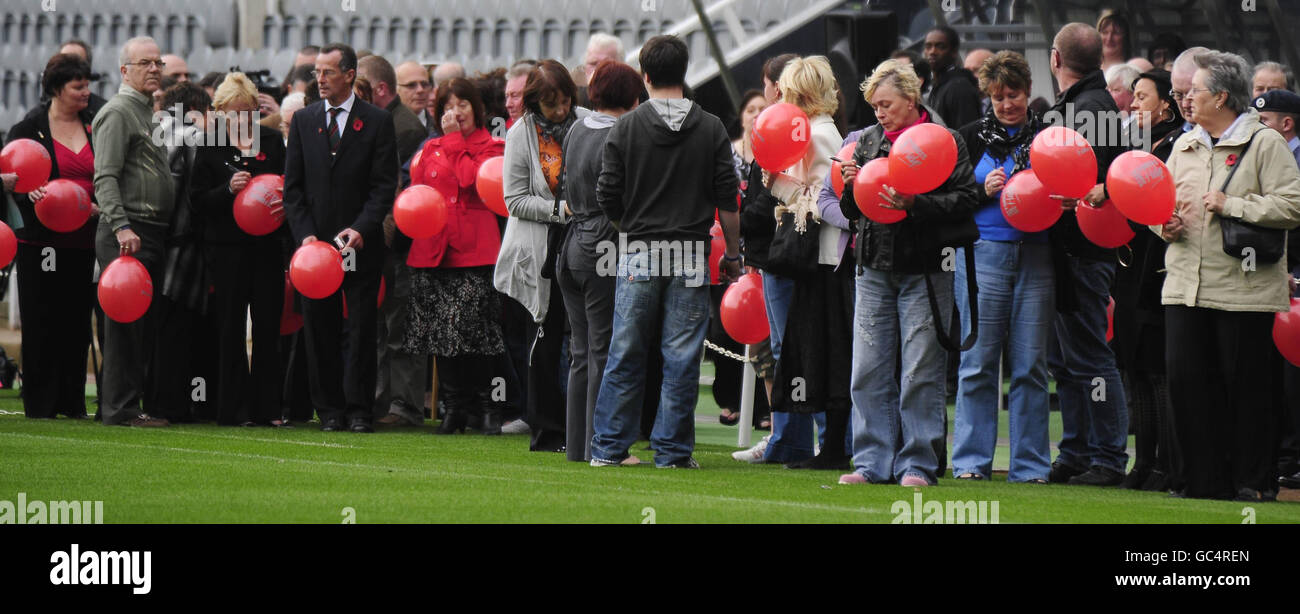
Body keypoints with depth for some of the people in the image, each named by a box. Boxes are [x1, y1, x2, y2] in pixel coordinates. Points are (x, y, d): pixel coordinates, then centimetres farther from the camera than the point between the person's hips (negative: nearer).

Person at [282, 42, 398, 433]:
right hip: (315, 240, 3)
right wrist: (305, 234, -6)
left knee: (360, 327, -1)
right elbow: (292, 185, 8)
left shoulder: (377, 122, 1)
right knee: (320, 327, 3)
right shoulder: (303, 121, 10)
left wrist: (360, 229, -16)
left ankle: (358, 410, 3)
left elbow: (385, 185, -3)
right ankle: (329, 410, 8)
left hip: (361, 242, -3)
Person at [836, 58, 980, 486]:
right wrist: (850, 187, -4)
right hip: (876, 270, 5)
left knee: (920, 372, -2)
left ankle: (917, 463, 3)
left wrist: (914, 205, -20)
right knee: (870, 371, 3)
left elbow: (965, 201, -10)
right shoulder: (868, 142, 14)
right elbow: (852, 211, 18)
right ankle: (873, 462, 9)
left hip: (925, 272, -5)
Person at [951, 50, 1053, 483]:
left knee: (1030, 363, 0)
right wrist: (984, 190, -10)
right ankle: (972, 460, 4)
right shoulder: (973, 137, 9)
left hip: (1036, 254, 1)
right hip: (984, 252, -1)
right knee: (978, 361, -2)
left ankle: (1030, 464, 5)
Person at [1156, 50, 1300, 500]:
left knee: (1247, 387, -1)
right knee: (1185, 380, 1)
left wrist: (1231, 206, -15)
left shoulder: (1264, 143, -4)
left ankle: (1253, 480, 7)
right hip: (1186, 286, 6)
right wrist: (1164, 224, 2)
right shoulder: (1185, 146, 16)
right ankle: (1206, 479, 8)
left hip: (1243, 289, -6)